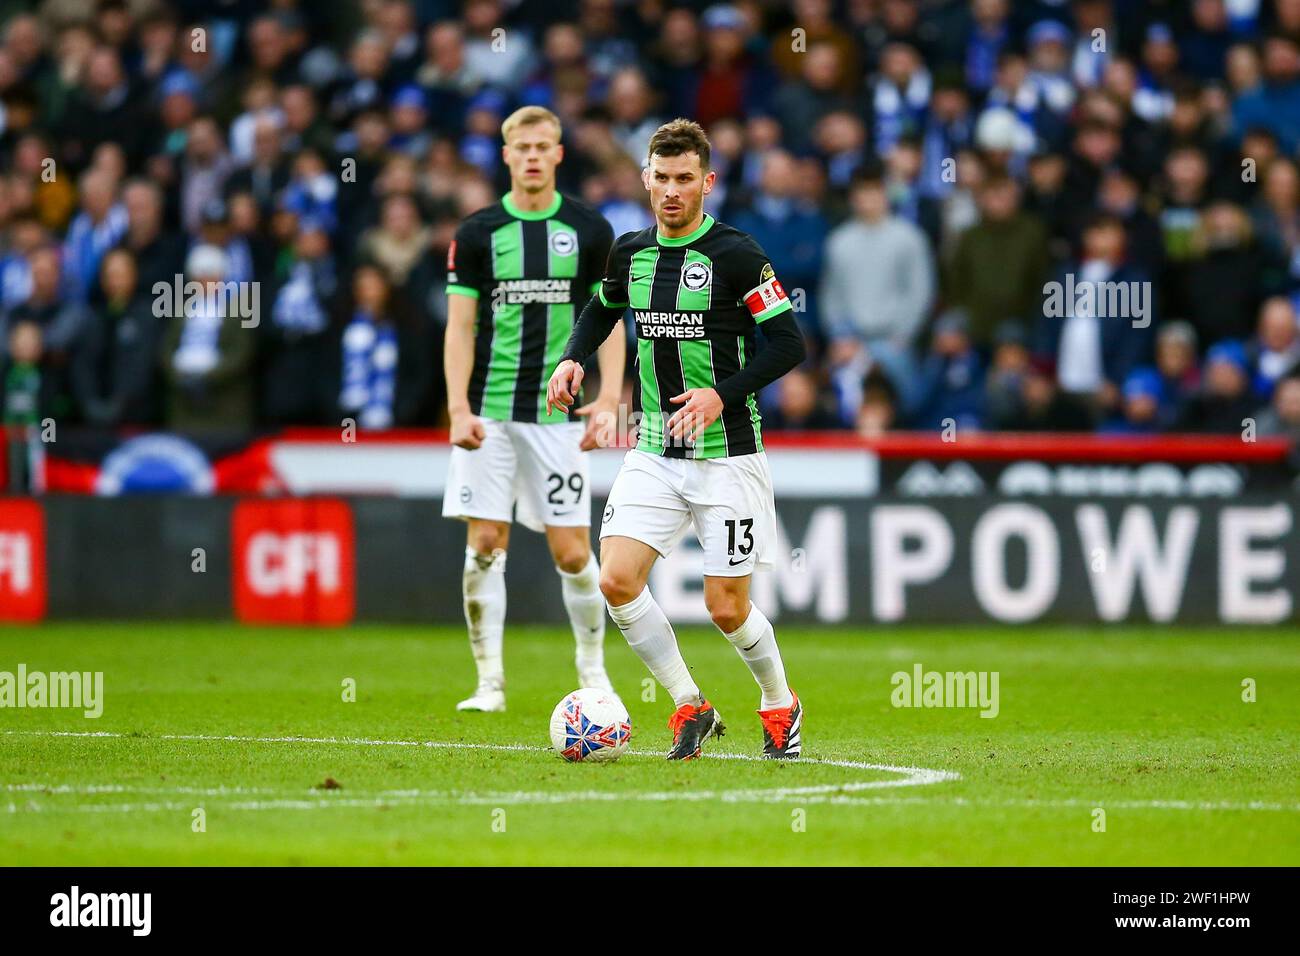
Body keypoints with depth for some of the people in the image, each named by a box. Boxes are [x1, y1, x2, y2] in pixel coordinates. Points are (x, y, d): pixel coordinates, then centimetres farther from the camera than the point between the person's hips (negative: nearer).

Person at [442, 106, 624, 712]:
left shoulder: (589, 231, 4)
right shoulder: (478, 233, 3)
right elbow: (460, 327, 2)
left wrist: (609, 400, -6)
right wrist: (459, 407, -9)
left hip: (558, 413, 0)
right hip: (489, 412, 0)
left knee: (572, 552, -2)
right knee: (485, 544, -4)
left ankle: (593, 671, 15)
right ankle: (489, 681, 3)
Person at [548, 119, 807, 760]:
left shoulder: (734, 254, -12)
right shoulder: (630, 251, 5)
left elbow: (788, 343, -11)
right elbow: (602, 309, 26)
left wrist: (723, 395, -21)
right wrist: (572, 358, 7)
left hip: (727, 455, -5)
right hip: (654, 453, 5)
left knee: (726, 608, -2)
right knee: (616, 581, -12)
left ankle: (781, 707, 26)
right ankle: (690, 707, 4)